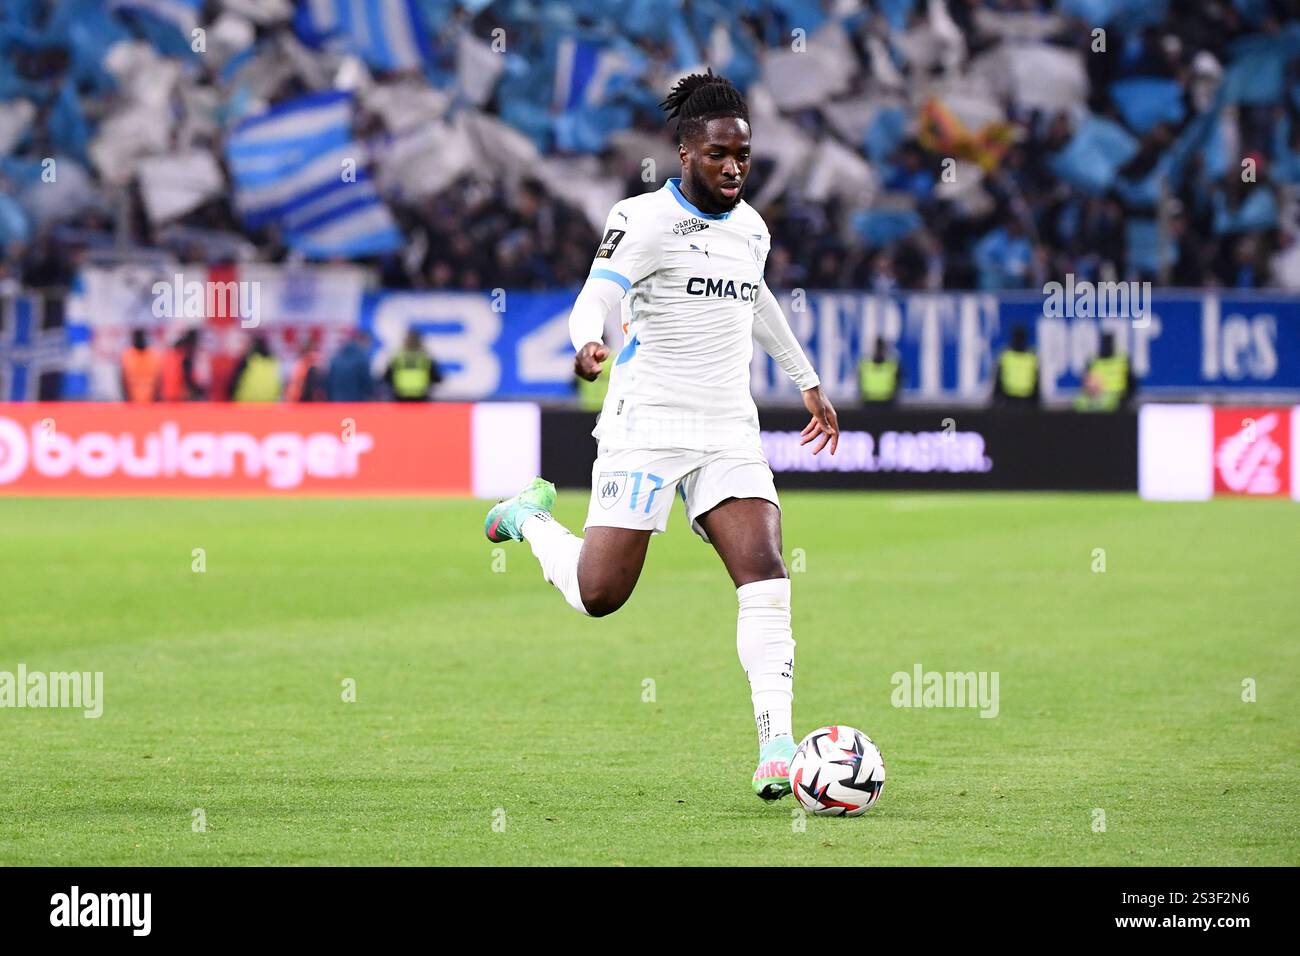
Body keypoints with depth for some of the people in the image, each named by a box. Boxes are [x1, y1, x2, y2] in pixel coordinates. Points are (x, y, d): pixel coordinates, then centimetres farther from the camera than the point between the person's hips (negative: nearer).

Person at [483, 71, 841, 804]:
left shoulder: (751, 227, 13)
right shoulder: (644, 219, -9)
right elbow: (597, 299, -22)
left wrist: (808, 380, 38)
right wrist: (590, 344, -45)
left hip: (730, 431, 5)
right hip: (647, 426, -5)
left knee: (765, 573, -14)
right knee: (600, 594, -7)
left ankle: (777, 747, -15)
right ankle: (532, 516, 26)